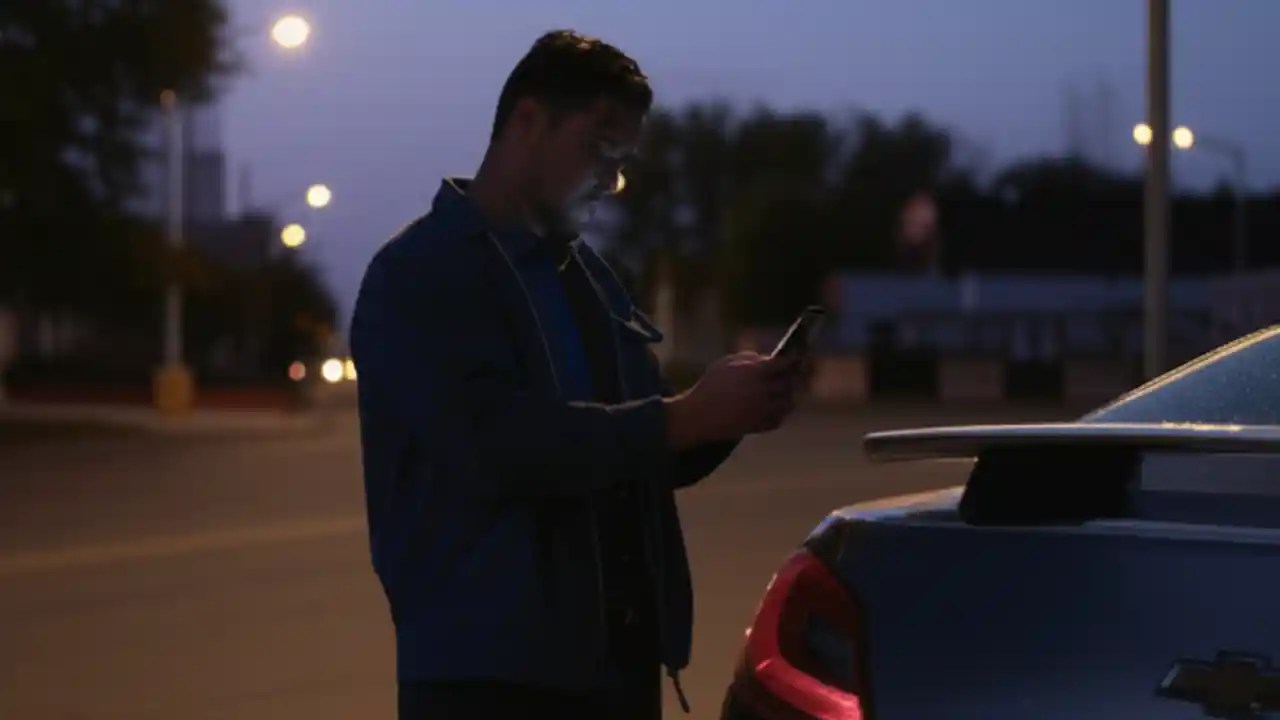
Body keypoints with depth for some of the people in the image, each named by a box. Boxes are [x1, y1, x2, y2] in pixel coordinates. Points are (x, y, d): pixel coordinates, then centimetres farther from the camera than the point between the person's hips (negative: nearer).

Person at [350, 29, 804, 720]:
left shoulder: (589, 275, 16)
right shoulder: (421, 274, -8)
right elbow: (497, 447, -22)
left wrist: (721, 416, -2)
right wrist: (687, 415, -20)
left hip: (615, 661, 8)